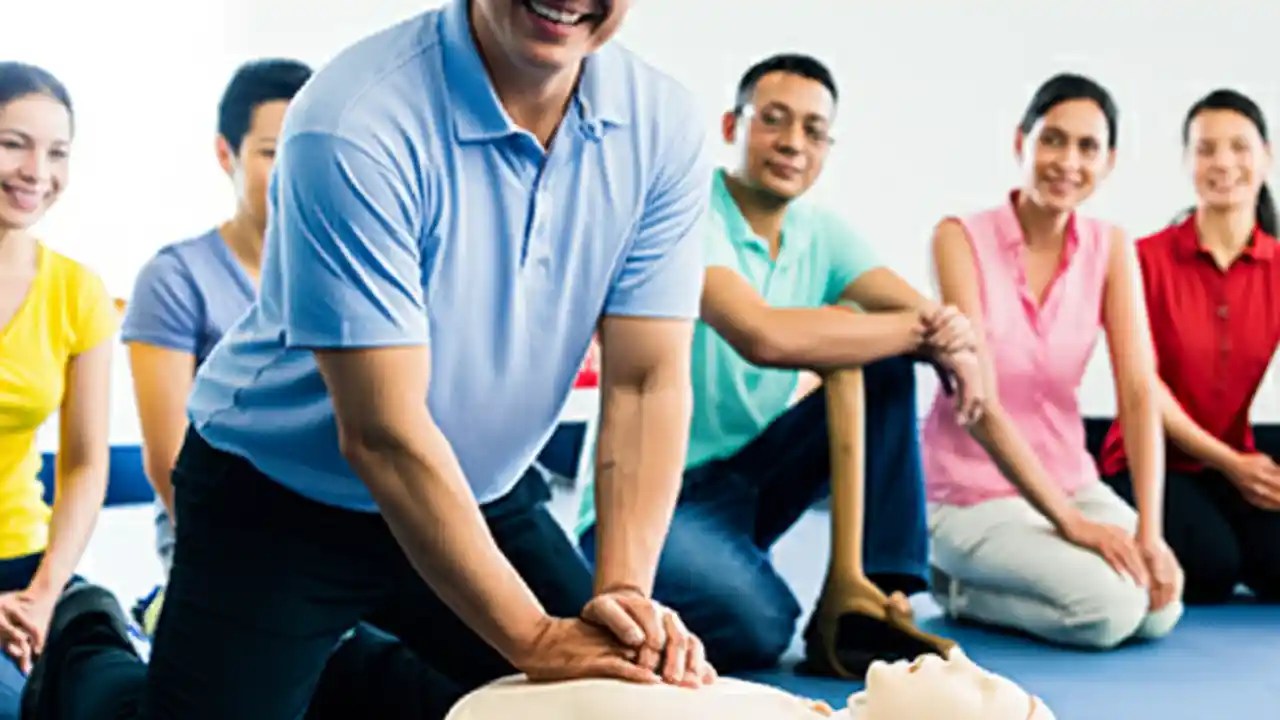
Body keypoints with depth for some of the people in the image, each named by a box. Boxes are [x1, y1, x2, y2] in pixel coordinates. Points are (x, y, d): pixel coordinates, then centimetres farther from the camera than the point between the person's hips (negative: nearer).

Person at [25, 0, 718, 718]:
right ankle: (87, 655, 32)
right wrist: (533, 638, -28)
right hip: (277, 500, -5)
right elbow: (380, 432, -29)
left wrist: (624, 594, -27)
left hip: (483, 496, 5)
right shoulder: (358, 123, -30)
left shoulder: (663, 124, -13)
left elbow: (648, 380, -14)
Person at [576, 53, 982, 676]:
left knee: (888, 368, -8)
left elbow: (927, 315, -9)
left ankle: (864, 605, -11)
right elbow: (766, 336, -35)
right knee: (759, 625, -32)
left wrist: (950, 338, -35)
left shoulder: (821, 233, 4)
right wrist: (915, 326, -25)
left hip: (746, 482, 7)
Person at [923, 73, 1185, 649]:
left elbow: (1139, 391, -9)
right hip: (973, 492, -5)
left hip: (1070, 480, 5)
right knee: (1109, 607, -25)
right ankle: (961, 587, 2)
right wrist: (1069, 521, -23)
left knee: (1159, 611, -17)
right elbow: (978, 404, -20)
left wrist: (1150, 530, -20)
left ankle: (982, 579, 8)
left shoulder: (1111, 248, 0)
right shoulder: (961, 239, -14)